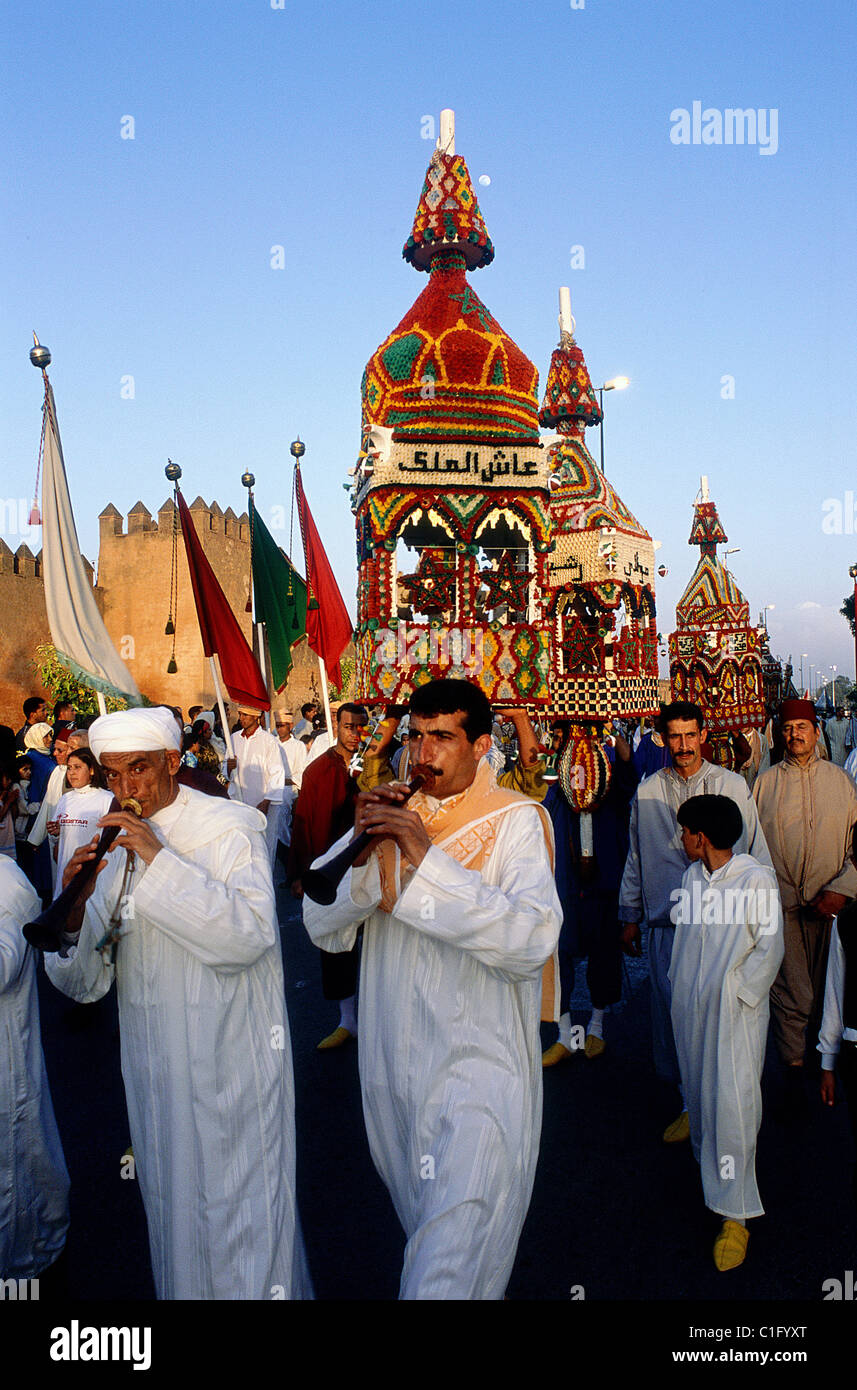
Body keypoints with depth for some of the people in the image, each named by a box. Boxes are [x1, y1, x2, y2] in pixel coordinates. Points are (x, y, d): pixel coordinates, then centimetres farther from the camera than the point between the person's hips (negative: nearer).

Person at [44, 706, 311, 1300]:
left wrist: (160, 861, -27)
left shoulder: (229, 828, -10)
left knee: (239, 1212, 6)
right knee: (173, 1214, 19)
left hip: (232, 1068, -5)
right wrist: (74, 911, -16)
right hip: (156, 1072, 6)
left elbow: (249, 935, -25)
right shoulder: (117, 849, 6)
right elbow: (86, 983, 4)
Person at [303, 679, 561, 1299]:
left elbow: (534, 939, -27)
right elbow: (323, 927, -3)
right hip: (393, 1060, 6)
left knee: (454, 1257, -6)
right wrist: (361, 850, -20)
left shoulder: (516, 820, -10)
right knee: (420, 1227, 26)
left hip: (478, 1067, -5)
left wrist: (428, 859, -30)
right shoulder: (390, 813, 3)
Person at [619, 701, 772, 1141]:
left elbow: (756, 851, 7)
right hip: (668, 923, 2)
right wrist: (630, 917, 15)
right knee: (673, 1010, 5)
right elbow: (635, 859, 13)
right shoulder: (647, 793, 6)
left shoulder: (732, 786, 2)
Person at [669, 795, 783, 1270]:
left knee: (733, 1102, -6)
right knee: (698, 1091, 16)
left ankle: (734, 1213, 3)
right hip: (691, 1005, 6)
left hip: (735, 1008, -6)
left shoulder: (757, 879, -14)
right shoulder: (692, 876, 6)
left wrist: (734, 991, -12)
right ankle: (708, 1165, 36)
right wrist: (678, 988, 10)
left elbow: (770, 948, -10)